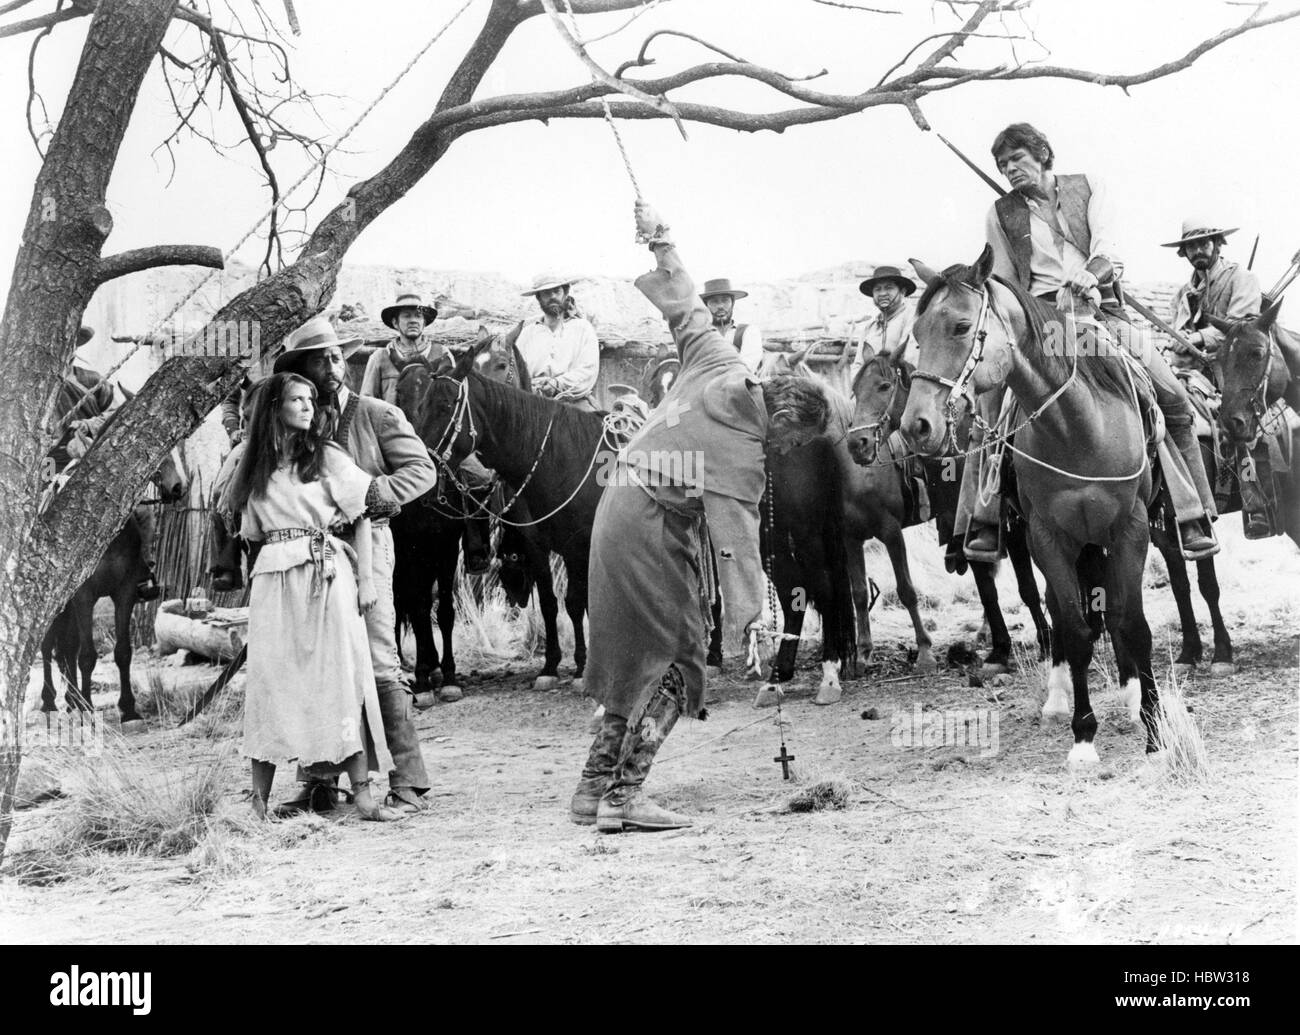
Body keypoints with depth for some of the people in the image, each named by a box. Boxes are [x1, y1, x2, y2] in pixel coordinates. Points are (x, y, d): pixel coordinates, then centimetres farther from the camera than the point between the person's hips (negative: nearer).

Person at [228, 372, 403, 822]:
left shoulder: (328, 456, 5)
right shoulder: (258, 467, 13)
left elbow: (361, 515, 4)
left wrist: (365, 577, -1)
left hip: (328, 574, -2)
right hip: (275, 578, 2)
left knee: (344, 679, -7)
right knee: (271, 681, -3)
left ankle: (363, 796, -7)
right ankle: (258, 801, 0)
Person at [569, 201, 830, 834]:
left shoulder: (722, 369, 3)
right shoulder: (742, 454, -18)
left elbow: (685, 311, 14)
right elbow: (737, 539, -23)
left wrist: (661, 245, 26)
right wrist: (748, 618, -25)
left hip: (620, 508, 9)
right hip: (653, 532, -9)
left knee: (637, 660, 13)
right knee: (673, 660, -5)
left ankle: (596, 786, 16)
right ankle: (623, 796, -8)